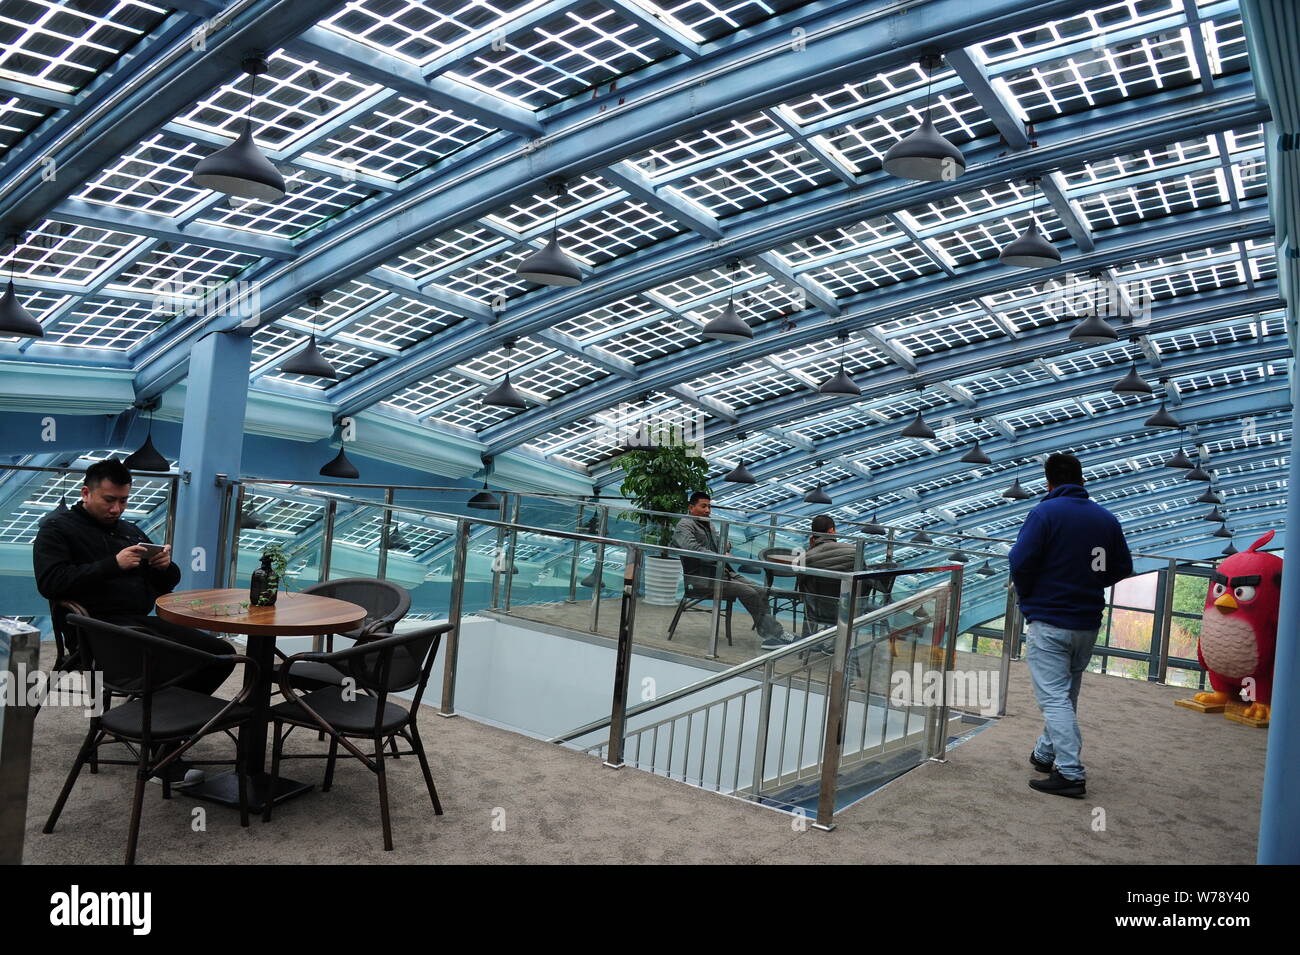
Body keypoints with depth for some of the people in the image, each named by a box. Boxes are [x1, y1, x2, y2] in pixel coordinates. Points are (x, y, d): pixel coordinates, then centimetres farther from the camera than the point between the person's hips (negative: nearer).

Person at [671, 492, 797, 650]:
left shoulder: (708, 524, 23)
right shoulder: (684, 526, -6)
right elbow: (692, 548, -24)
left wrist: (725, 545, 11)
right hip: (701, 578, -9)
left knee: (761, 592, -10)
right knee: (749, 593, -22)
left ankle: (769, 635, -17)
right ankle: (775, 632, -15)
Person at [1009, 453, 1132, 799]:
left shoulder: (1045, 513, -12)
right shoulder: (1107, 518, 7)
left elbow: (1020, 562, -18)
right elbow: (1122, 569, 11)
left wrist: (1027, 596, 0)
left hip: (1049, 622, -7)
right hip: (1089, 623, 7)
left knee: (1055, 697, -4)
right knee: (1066, 695, 20)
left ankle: (1070, 774, -9)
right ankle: (1045, 753, 35)